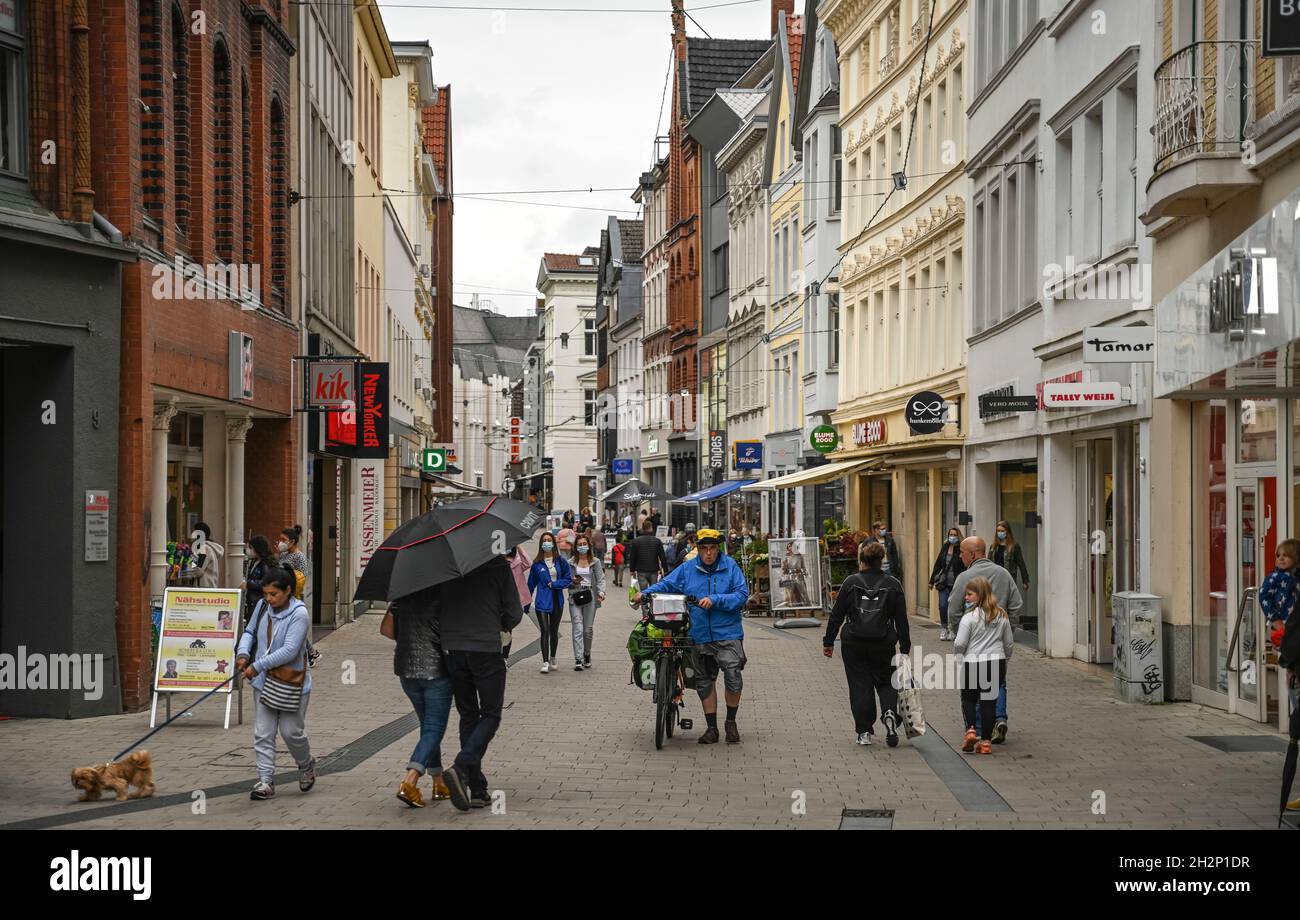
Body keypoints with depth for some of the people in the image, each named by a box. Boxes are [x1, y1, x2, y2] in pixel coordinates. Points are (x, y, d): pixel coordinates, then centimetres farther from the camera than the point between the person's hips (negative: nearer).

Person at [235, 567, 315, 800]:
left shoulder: (299, 614, -17)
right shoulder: (262, 606, 1)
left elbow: (289, 651, -23)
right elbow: (250, 631, 16)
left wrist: (258, 666, -23)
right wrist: (243, 652, -4)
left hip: (292, 682, -5)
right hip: (264, 681, 5)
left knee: (291, 731, 2)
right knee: (263, 733, 2)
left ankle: (306, 765, 31)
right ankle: (266, 781, 6)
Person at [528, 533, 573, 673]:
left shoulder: (560, 561, 1)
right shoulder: (537, 564, 1)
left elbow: (568, 579, 2)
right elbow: (531, 584, 8)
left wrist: (553, 584, -9)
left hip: (557, 600, 1)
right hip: (542, 601, -1)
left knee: (554, 631, 13)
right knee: (545, 631, -10)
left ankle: (552, 659, 28)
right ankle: (545, 662, -13)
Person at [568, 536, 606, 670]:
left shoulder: (595, 562, 7)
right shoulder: (571, 563, 8)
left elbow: (600, 579, 1)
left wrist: (601, 592, -16)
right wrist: (572, 581, -9)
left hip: (590, 596, 1)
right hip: (575, 597, -1)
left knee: (588, 629, 6)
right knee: (578, 628, -10)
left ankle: (587, 655, 27)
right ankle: (578, 660, -13)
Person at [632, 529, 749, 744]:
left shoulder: (730, 566, -1)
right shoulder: (688, 569, 7)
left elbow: (742, 594, -7)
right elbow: (666, 585, 8)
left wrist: (714, 600, -17)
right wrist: (645, 593, -9)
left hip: (727, 634, -3)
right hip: (699, 636, 3)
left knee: (733, 679, -11)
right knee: (704, 682, 8)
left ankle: (731, 722, 12)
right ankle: (711, 728, 20)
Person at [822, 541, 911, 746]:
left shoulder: (851, 582, -3)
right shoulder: (892, 584, 0)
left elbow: (836, 615, -1)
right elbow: (901, 620, 2)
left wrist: (828, 641, 8)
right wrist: (905, 649, 8)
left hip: (854, 645, -1)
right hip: (883, 645, 1)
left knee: (860, 685, 7)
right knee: (886, 683, 15)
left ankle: (864, 731, 7)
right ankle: (890, 712, -13)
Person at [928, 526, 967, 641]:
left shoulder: (961, 550, -5)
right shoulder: (944, 548, 9)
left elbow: (965, 567, -8)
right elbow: (938, 564, 14)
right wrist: (932, 580, 15)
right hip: (944, 583, 4)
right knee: (942, 606, -1)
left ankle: (952, 630, 13)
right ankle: (943, 629, 14)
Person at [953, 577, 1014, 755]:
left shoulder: (970, 617, -11)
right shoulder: (1002, 616, 5)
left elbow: (959, 644, -13)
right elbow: (1009, 643, 12)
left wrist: (957, 648, 9)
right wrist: (1004, 662, 26)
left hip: (973, 664, -4)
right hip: (996, 663, 4)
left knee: (968, 699, 14)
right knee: (989, 701, 8)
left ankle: (971, 730, -5)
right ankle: (986, 740, 7)